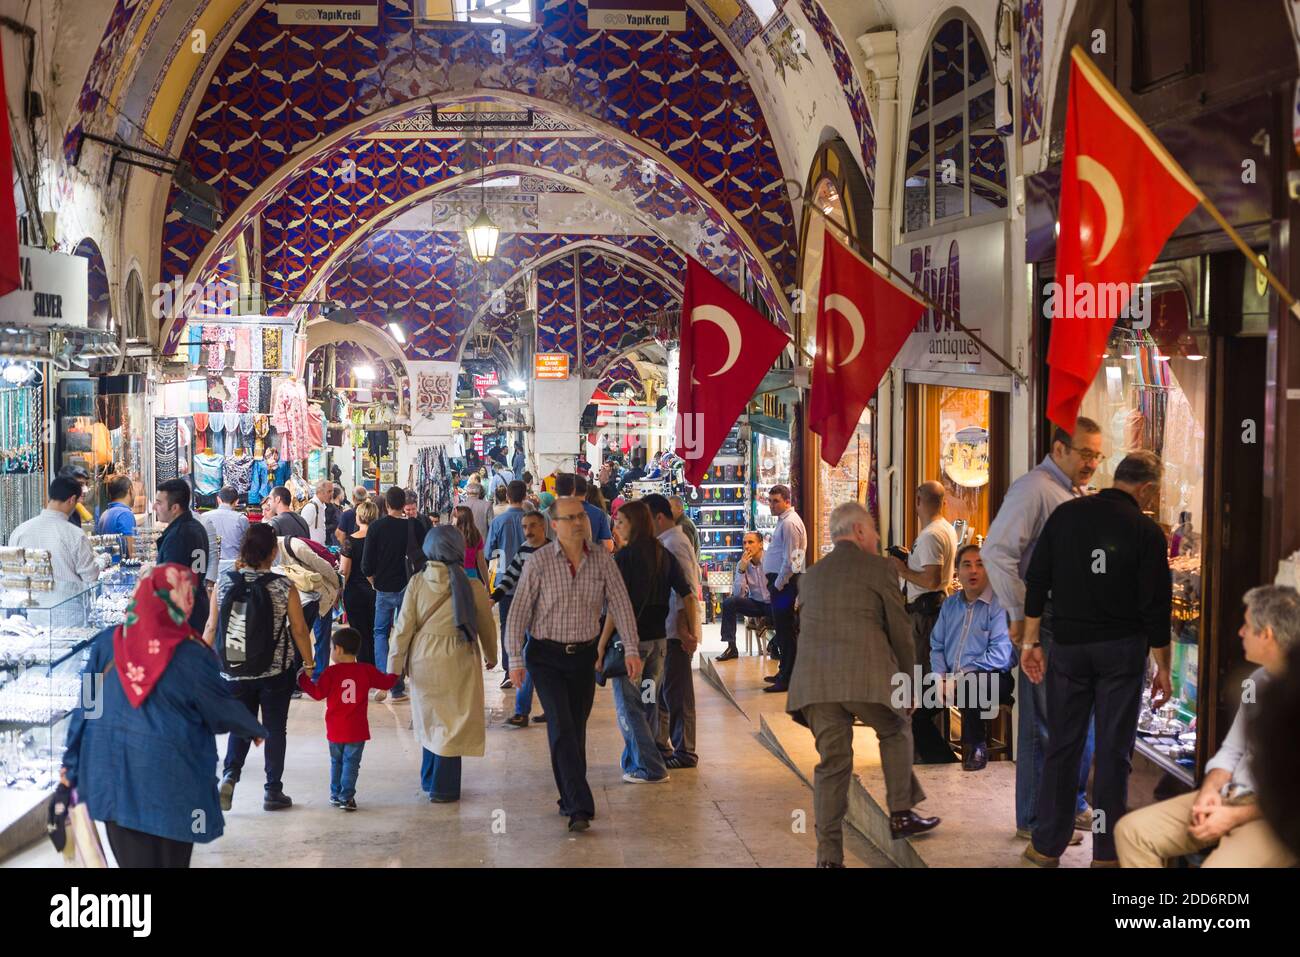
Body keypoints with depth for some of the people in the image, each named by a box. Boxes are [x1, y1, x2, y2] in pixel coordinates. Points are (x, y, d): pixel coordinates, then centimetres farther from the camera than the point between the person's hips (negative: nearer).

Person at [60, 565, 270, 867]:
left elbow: (86, 706, 2)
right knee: (167, 857, 11)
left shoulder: (107, 642, -3)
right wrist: (257, 730, 19)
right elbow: (222, 709, 0)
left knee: (132, 856, 12)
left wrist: (71, 762, 12)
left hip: (111, 772, 4)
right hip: (169, 778, -4)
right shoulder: (192, 656, -13)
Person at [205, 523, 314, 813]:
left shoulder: (225, 583, -6)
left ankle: (230, 775, -3)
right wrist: (309, 663, 9)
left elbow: (212, 627, 0)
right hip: (276, 671, -2)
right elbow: (299, 630, -5)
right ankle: (273, 791, 17)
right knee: (275, 729, 11)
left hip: (234, 670, 2)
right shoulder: (283, 587, -11)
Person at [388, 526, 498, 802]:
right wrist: (491, 655, 20)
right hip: (457, 662, -3)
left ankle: (429, 778, 35)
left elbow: (404, 627, -6)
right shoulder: (473, 587, -11)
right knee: (453, 722, 9)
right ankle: (443, 788, 14)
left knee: (432, 719, 21)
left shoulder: (417, 583, -9)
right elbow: (486, 626, 2)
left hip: (423, 660, 3)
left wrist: (395, 664, 4)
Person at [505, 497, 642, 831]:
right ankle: (579, 806, -16)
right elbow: (519, 611, -6)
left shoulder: (602, 560, -1)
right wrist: (515, 659, -9)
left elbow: (620, 605, -1)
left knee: (577, 729, 11)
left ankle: (571, 801, 24)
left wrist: (631, 649, -10)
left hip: (584, 655, 3)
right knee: (562, 727, -14)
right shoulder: (539, 561, -9)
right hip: (546, 656, -3)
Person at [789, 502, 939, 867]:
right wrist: (906, 681, 16)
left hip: (814, 681, 4)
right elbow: (900, 631, 5)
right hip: (866, 677, -4)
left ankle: (829, 855, 5)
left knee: (831, 764, 8)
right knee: (895, 731, 23)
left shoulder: (811, 576, 21)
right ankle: (901, 813, 20)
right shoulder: (880, 569, 5)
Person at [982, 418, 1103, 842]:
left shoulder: (1073, 493, 16)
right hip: (1045, 623, -9)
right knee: (1044, 723, -2)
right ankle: (1034, 819, 7)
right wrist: (1020, 613, -20)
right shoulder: (1034, 489, -13)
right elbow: (996, 551, -22)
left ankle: (1073, 806, 27)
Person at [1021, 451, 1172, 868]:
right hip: (1121, 647, -3)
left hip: (1068, 645, 3)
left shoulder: (1065, 515, 2)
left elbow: (1036, 581, 2)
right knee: (1113, 750, 4)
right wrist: (1162, 666, -1)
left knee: (1062, 745, 10)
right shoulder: (1146, 532, -8)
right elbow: (1156, 606, -8)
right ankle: (1107, 851, 8)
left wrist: (1031, 640, 8)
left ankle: (1047, 845, 14)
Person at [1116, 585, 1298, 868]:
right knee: (1131, 830, -3)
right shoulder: (1257, 681, 11)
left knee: (1218, 864, -36)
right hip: (1230, 798, 8)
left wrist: (1235, 817, -18)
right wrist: (1209, 790, -1)